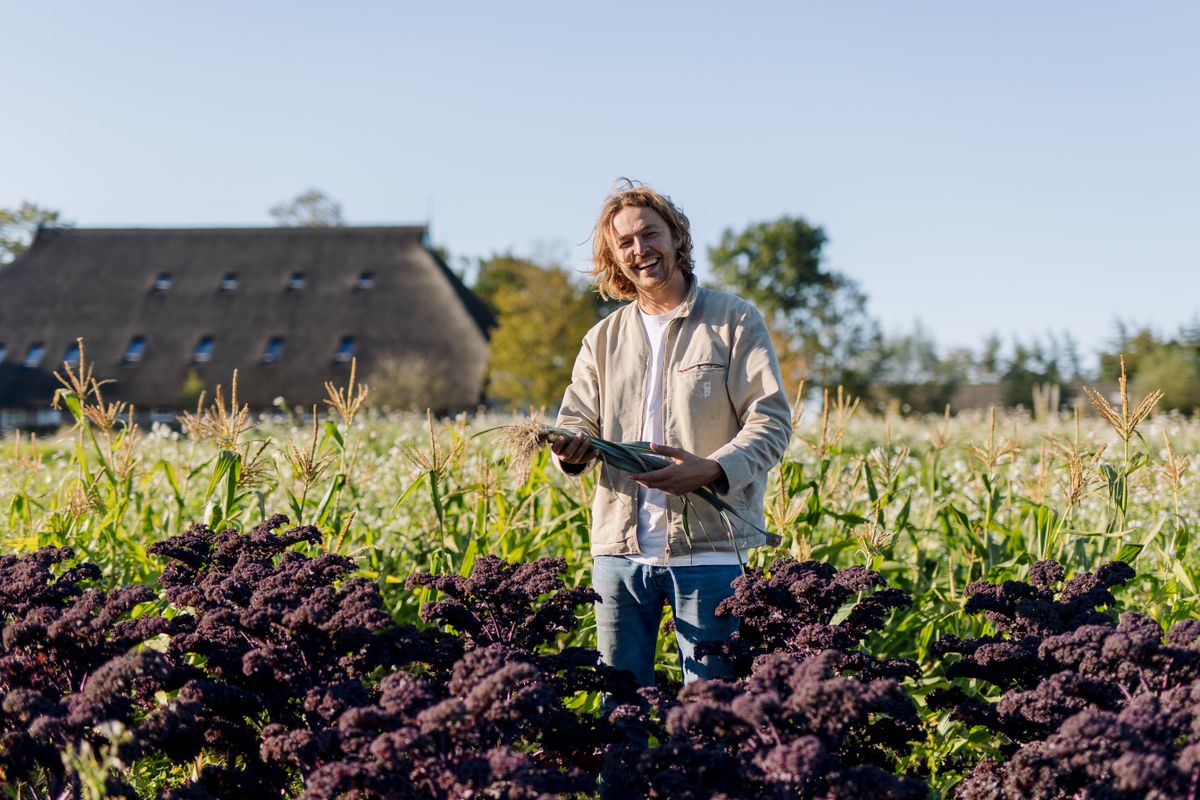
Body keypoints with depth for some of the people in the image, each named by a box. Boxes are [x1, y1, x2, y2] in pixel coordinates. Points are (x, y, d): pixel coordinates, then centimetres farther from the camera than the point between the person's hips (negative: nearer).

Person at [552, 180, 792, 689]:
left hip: (709, 547, -4)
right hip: (620, 548, 4)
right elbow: (576, 421, 13)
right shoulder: (603, 339, 16)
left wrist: (711, 469, -21)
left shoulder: (736, 321, 4)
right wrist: (570, 451, -13)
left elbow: (772, 422, -3)